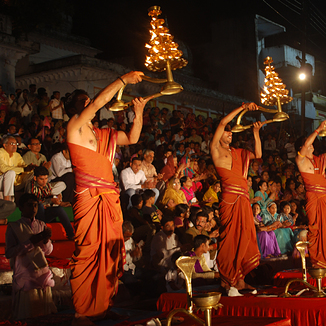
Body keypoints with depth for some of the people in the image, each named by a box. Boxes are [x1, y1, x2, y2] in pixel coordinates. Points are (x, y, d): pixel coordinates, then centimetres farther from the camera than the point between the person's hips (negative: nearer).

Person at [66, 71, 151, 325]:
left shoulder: (104, 134, 20)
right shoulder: (73, 129, 0)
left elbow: (132, 138, 27)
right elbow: (100, 101, -9)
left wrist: (139, 112, 16)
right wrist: (123, 80, -6)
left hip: (111, 199, 7)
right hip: (88, 199, -7)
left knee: (110, 254, 6)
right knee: (87, 254, -8)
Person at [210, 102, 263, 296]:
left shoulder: (237, 152, 22)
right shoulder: (216, 149, 5)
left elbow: (258, 154, 20)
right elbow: (223, 122, -4)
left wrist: (256, 133, 14)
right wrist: (243, 108, -3)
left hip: (243, 199, 7)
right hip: (230, 198, -7)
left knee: (244, 237, 4)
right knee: (230, 238, -7)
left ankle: (239, 280, 10)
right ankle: (229, 282, -3)